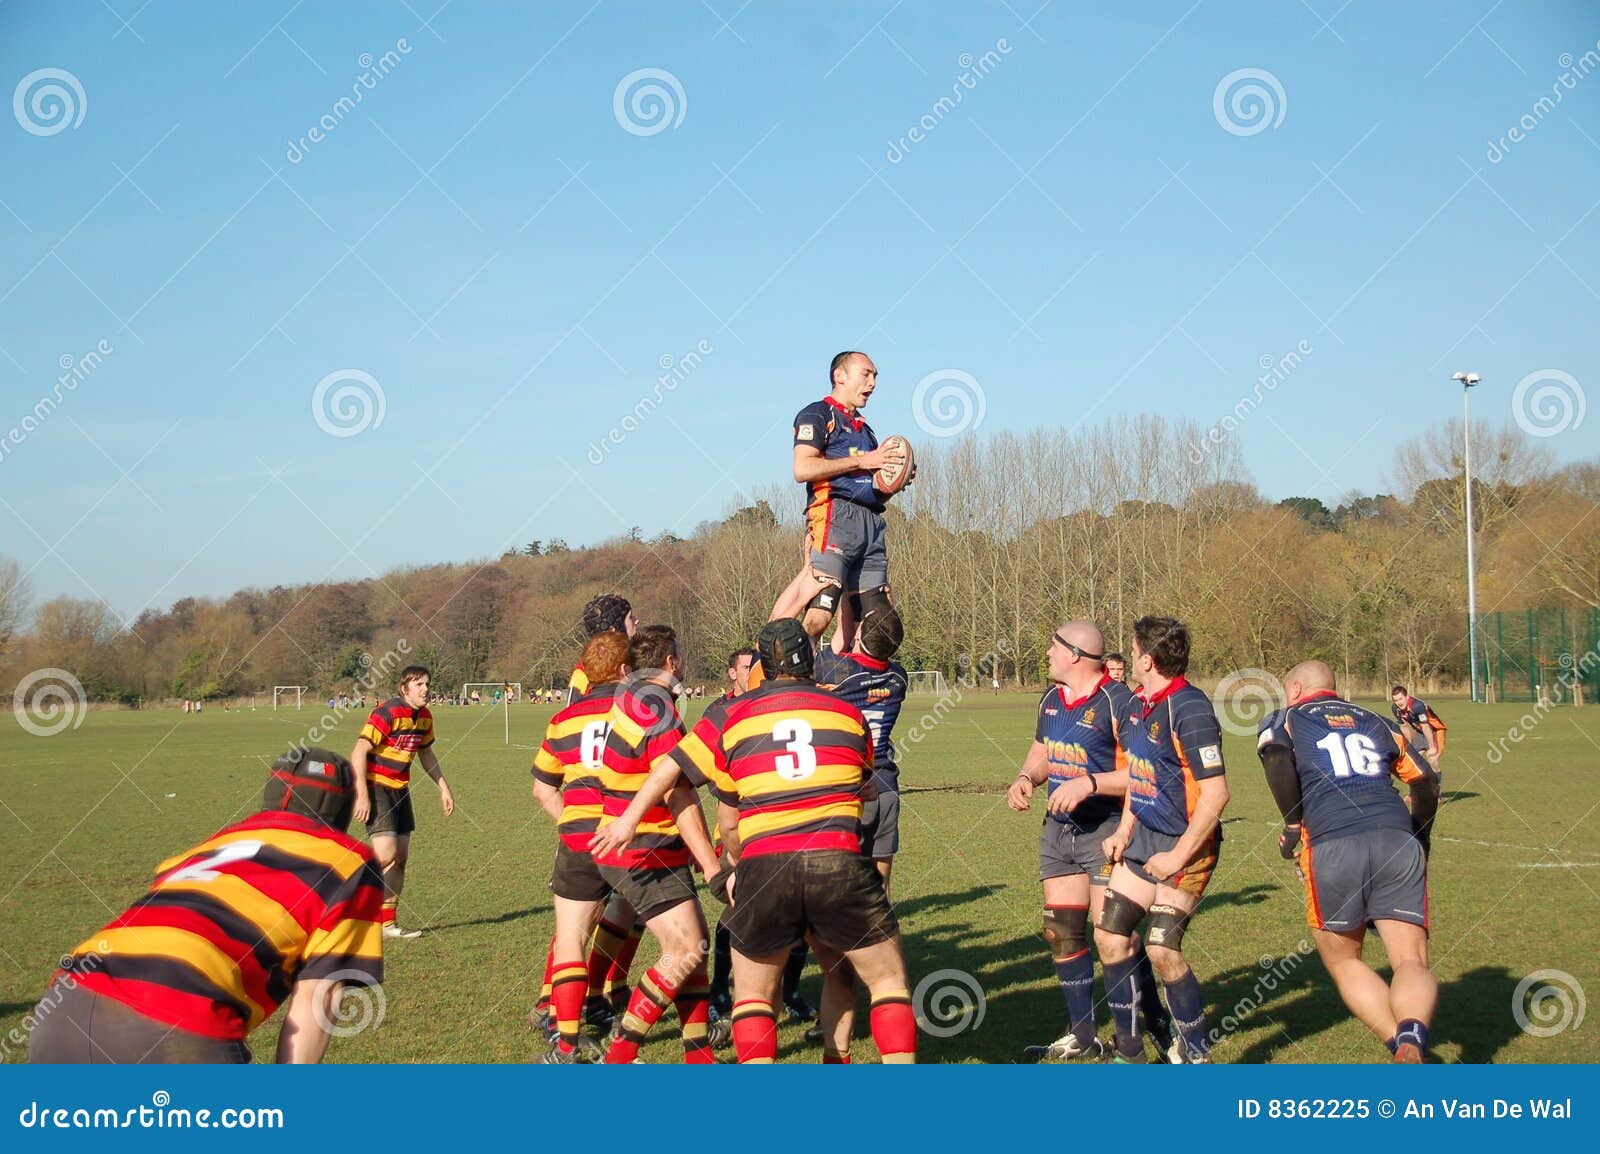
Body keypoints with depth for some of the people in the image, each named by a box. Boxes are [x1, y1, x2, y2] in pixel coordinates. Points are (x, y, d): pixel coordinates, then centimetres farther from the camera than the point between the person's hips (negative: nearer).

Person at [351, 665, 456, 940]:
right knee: (386, 854, -18)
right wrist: (362, 795, -25)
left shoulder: (424, 717, 6)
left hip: (400, 789, 8)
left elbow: (426, 753, 23)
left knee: (400, 856, 7)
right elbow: (358, 752, -21)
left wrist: (444, 788, 21)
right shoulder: (387, 713, -19)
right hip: (375, 787, -8)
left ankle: (389, 923, 16)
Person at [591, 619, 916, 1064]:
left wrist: (628, 820, 32)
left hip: (763, 868, 0)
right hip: (839, 861, 0)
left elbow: (668, 769, 17)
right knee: (889, 982, 15)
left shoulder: (730, 715, 12)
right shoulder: (850, 714, 16)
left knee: (753, 994, 19)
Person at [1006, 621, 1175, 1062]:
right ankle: (1082, 1036, 20)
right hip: (1058, 829, 8)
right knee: (1063, 934, 9)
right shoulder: (1052, 699, 9)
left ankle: (1158, 1025, 9)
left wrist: (1089, 783, -27)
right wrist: (1026, 778, 4)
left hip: (1105, 831, -8)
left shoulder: (1117, 702, -16)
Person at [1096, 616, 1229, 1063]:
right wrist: (1123, 831, 12)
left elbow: (1216, 794, -24)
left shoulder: (1189, 709, -22)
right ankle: (1129, 1049, 19)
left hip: (1185, 845, -9)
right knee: (1109, 934, 7)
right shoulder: (1137, 705, 6)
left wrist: (1179, 856, -21)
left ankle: (1196, 1051, 7)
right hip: (1143, 838, 9)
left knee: (1161, 949, -14)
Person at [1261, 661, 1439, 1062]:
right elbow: (1424, 781, 25)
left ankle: (1401, 1044, -3)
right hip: (1398, 841, 2)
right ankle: (1412, 1034, -32)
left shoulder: (1284, 720, 19)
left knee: (1343, 960, 15)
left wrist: (1293, 825, 2)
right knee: (1411, 962, -1)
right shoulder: (1374, 722, 29)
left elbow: (1277, 757, -5)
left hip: (1332, 846, -2)